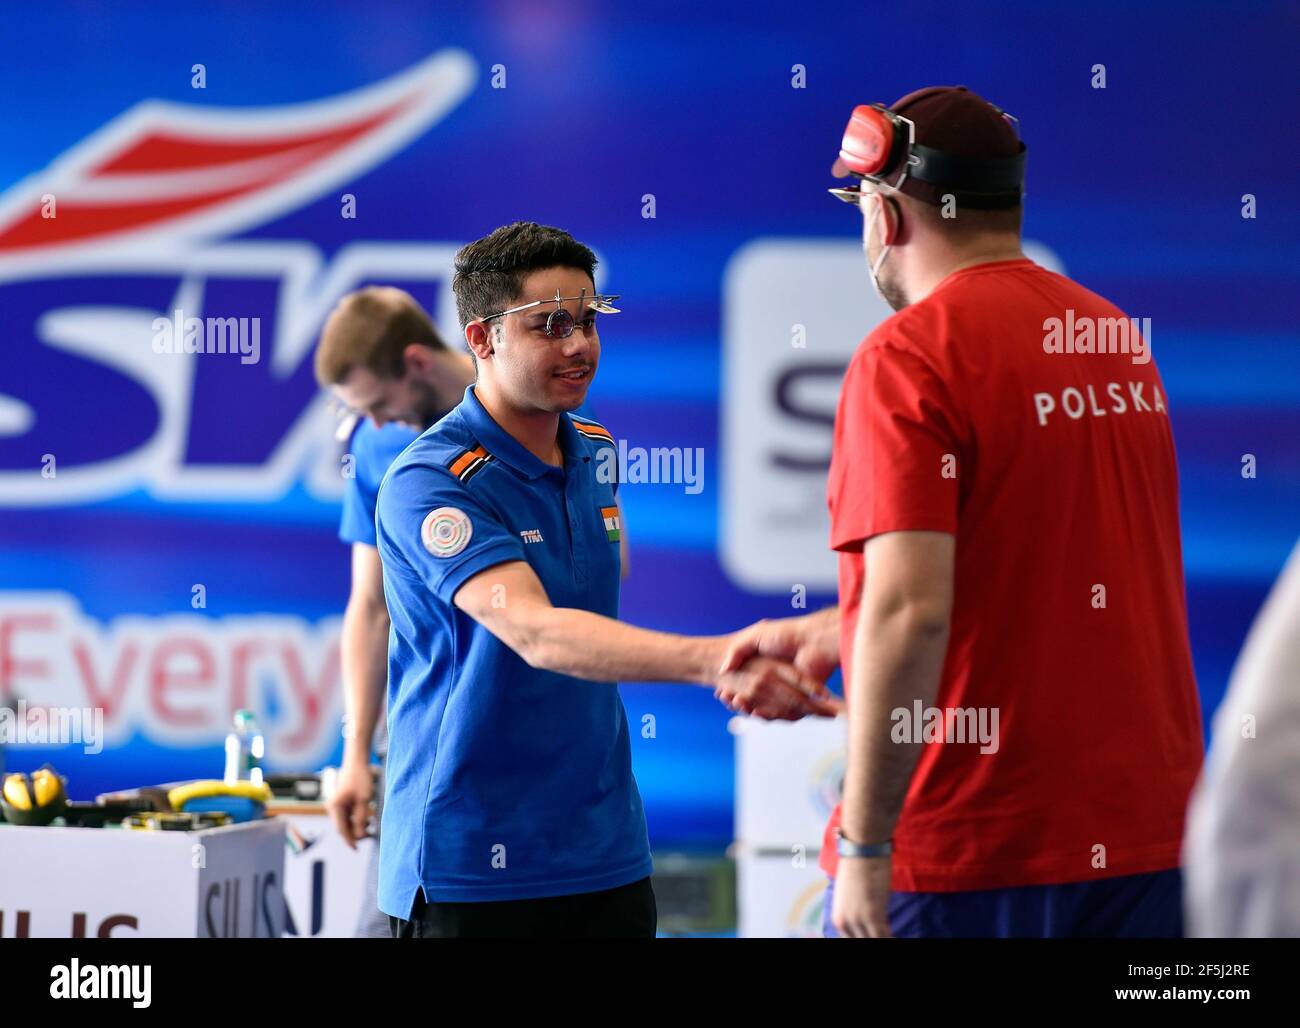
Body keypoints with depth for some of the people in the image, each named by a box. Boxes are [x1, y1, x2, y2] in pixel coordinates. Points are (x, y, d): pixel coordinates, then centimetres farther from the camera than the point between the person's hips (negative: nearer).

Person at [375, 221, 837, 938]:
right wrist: (710, 661, -43)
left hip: (606, 851, 7)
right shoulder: (429, 483, -17)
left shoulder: (596, 455, 9)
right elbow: (535, 633, -31)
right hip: (469, 870, -6)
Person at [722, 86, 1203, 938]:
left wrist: (863, 845, -16)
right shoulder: (1119, 339, 11)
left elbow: (910, 610, -21)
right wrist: (829, 632, 30)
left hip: (965, 852, -7)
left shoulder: (906, 358, -12)